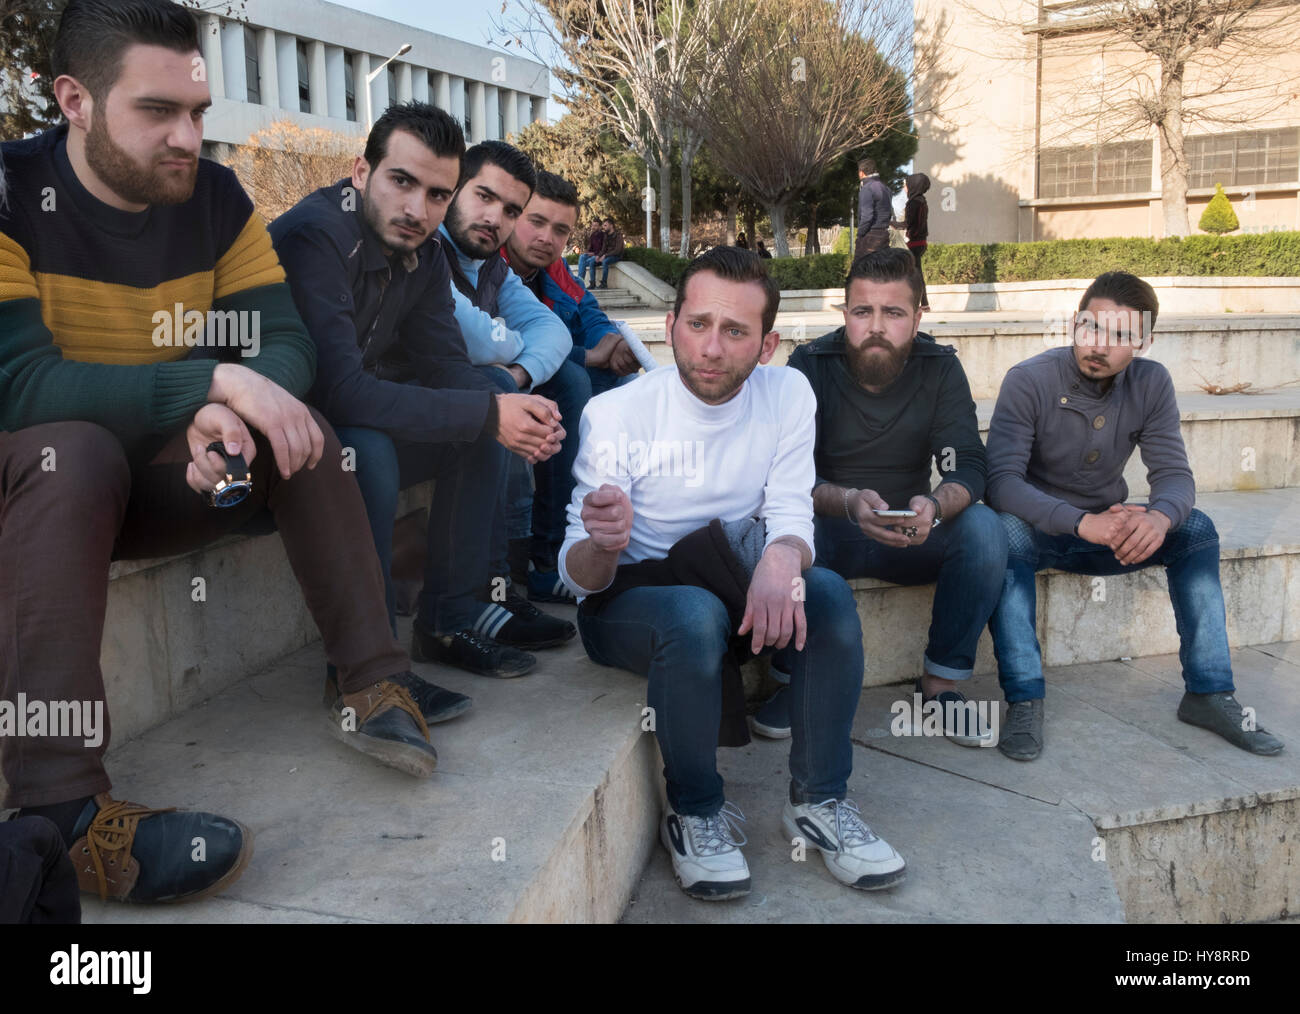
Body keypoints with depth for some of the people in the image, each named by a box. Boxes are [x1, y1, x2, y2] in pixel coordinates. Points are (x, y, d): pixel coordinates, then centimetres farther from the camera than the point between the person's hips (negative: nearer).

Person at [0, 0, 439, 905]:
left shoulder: (216, 200, -3)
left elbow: (287, 343, -10)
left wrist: (235, 414, -32)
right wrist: (216, 383, -37)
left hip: (151, 477, 5)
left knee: (301, 429, -14)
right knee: (73, 452, -35)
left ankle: (376, 682, -14)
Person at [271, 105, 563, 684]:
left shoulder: (422, 251, 0)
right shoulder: (314, 236, -26)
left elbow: (446, 365, 0)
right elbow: (340, 388, -35)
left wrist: (512, 413, -23)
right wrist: (488, 412, -32)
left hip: (362, 420, 8)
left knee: (484, 432, -2)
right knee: (367, 450, -35)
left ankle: (454, 619, 5)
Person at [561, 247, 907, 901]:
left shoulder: (787, 395, -7)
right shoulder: (614, 415, -17)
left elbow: (792, 520, -11)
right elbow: (578, 576, -17)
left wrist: (781, 558, -37)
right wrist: (601, 546, -43)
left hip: (731, 597, 3)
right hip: (628, 601, -3)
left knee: (828, 592, -24)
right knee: (694, 615, -35)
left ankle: (818, 802, -8)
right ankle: (695, 815, -11)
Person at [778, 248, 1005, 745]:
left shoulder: (941, 367, -4)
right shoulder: (810, 364, -9)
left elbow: (969, 467, -11)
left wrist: (935, 506, -36)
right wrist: (848, 503, -40)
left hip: (913, 538, 2)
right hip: (829, 535, -1)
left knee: (984, 528, -26)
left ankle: (941, 681, -9)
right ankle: (793, 677, -10)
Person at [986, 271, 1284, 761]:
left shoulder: (1151, 384, -5)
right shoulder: (1028, 381, -18)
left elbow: (1174, 473, -11)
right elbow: (1001, 481, -27)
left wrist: (1160, 517, -37)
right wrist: (1081, 522, -43)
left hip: (1108, 528, 4)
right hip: (1040, 531, -4)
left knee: (1196, 528, -18)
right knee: (1004, 534, -36)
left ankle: (1209, 692, -11)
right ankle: (1024, 698, -30)